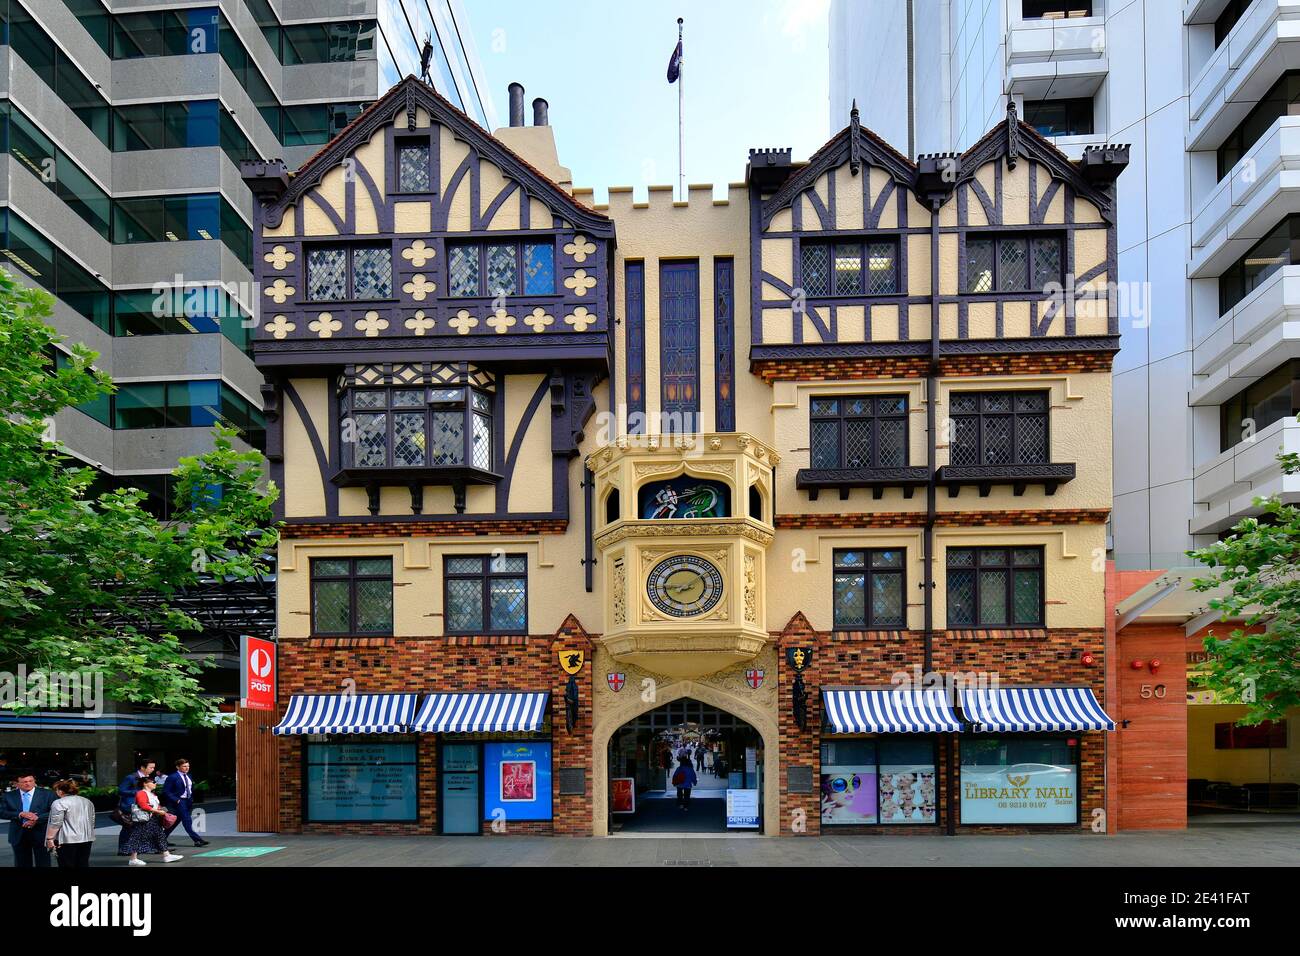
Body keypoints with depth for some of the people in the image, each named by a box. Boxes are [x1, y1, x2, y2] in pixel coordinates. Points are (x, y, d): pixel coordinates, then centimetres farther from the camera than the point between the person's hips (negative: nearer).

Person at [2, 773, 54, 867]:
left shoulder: (46, 794, 0)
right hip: (18, 836, 2)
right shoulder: (9, 796, 7)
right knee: (22, 865, 7)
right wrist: (21, 814, -16)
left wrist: (37, 818, -17)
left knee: (43, 863, -1)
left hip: (40, 834, -2)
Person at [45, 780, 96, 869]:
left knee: (67, 866, -1)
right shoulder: (87, 802, 14)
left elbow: (56, 823, -13)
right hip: (87, 839, 7)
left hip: (67, 840, -7)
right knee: (83, 865, 10)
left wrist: (49, 838, -8)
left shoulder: (59, 803, -8)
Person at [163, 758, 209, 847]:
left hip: (188, 801, 8)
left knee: (177, 820, 12)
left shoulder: (188, 776, 13)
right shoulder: (172, 777, -10)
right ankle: (197, 839, -13)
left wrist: (192, 799, 10)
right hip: (179, 802, -8)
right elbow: (166, 791, -12)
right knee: (187, 821, -10)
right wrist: (176, 800, -17)